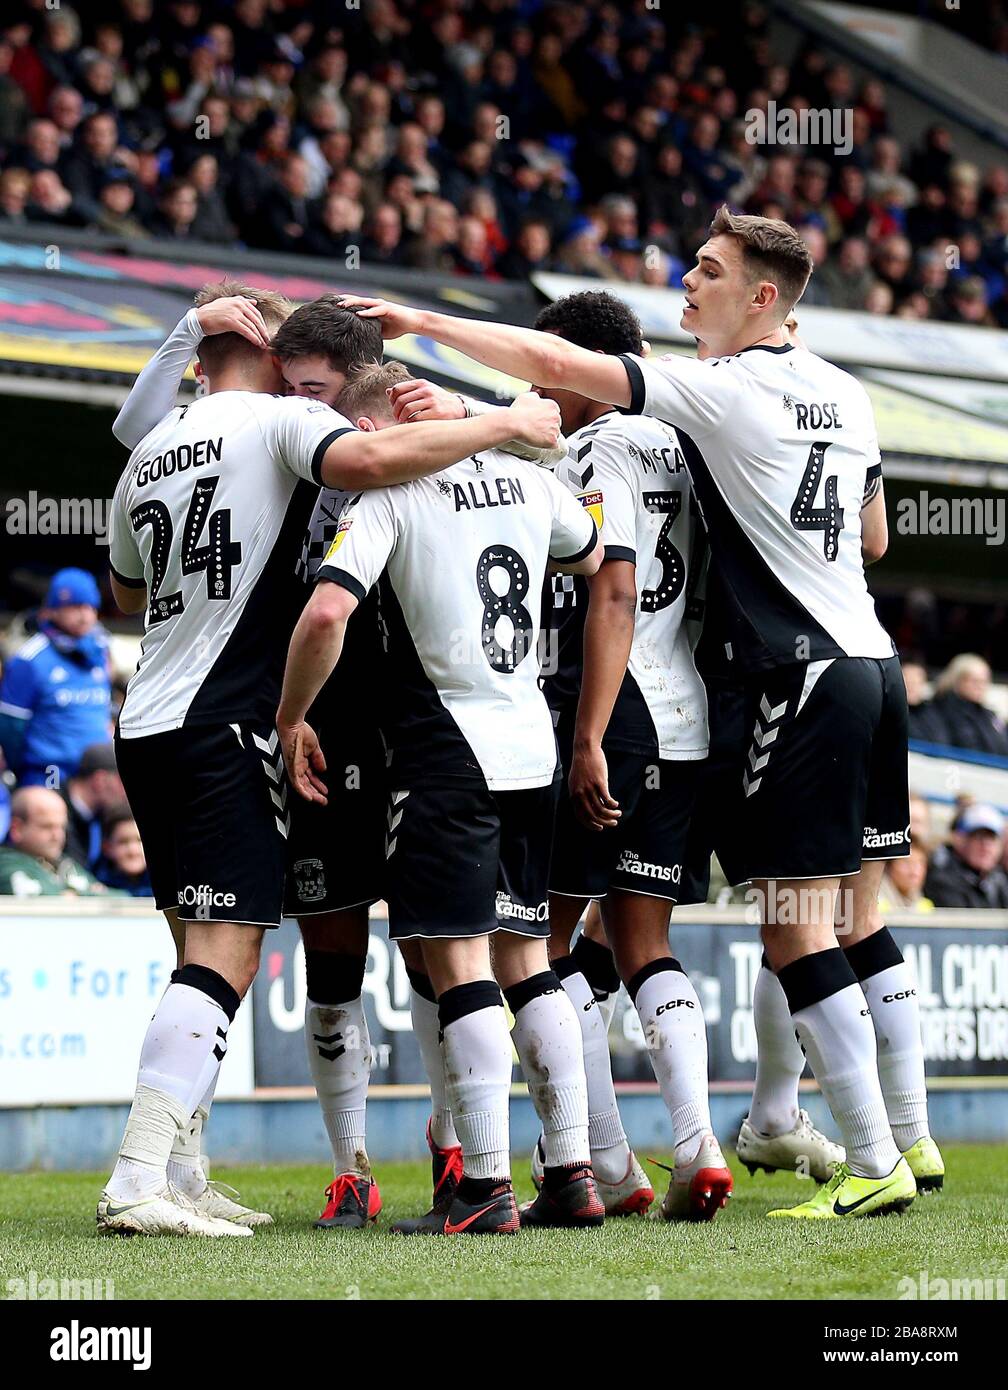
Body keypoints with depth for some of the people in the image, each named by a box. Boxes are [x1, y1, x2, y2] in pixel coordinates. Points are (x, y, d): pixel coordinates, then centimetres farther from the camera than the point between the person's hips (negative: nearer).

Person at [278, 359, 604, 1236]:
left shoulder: (386, 492, -8)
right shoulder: (527, 480, 10)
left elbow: (329, 611, -21)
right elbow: (593, 562, 29)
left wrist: (291, 719, -8)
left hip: (446, 748, -6)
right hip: (533, 744, 6)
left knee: (459, 965, -5)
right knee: (526, 959, 12)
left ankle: (487, 1188, -8)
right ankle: (573, 1176, 10)